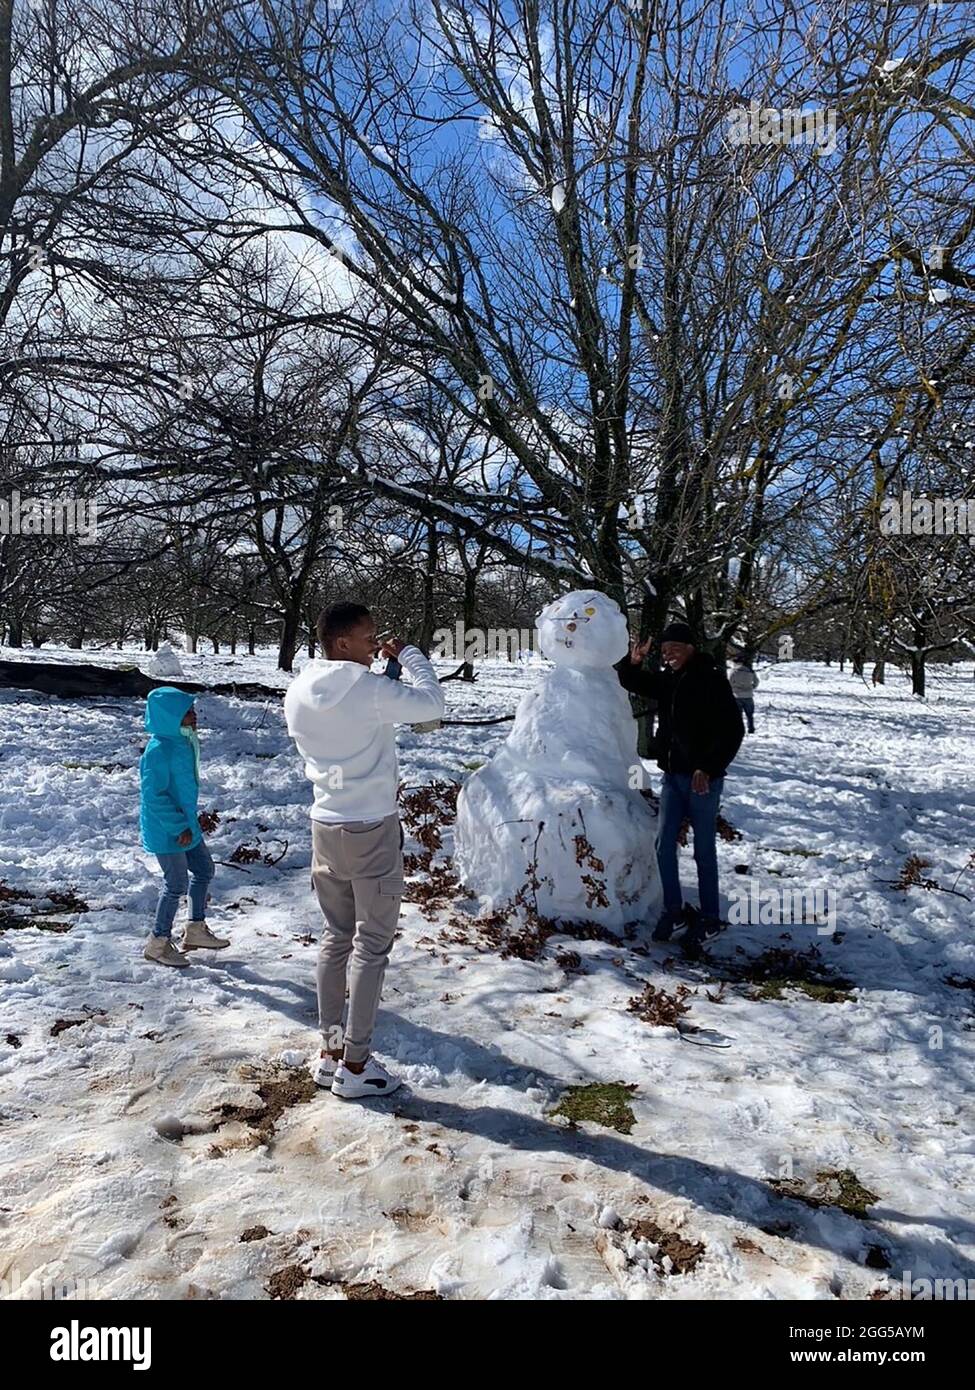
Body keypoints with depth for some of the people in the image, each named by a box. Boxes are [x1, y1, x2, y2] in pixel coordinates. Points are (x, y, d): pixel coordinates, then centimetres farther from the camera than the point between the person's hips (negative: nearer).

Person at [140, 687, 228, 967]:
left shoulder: (184, 741, 3)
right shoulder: (159, 750, -25)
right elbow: (153, 795, -25)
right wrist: (179, 827, -21)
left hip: (186, 823, 9)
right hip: (166, 830, -9)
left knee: (204, 871, 18)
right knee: (177, 883, 1)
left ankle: (196, 929, 34)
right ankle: (158, 942, 20)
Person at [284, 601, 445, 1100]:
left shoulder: (297, 693, 1)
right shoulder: (370, 689, -19)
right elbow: (431, 702, -10)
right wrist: (408, 654, 3)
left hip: (325, 826, 7)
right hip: (372, 830, -6)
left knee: (335, 939, 17)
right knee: (371, 946, 5)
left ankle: (330, 1051, 26)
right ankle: (355, 1064, 14)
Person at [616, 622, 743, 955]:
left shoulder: (712, 681, -12)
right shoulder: (666, 680, 7)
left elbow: (733, 730, -15)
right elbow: (630, 682, 20)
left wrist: (709, 768, -21)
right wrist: (633, 662, -2)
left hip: (703, 779, -6)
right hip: (672, 776, 6)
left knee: (704, 851, 4)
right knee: (664, 844, 5)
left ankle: (710, 918, 18)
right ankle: (674, 911, 20)